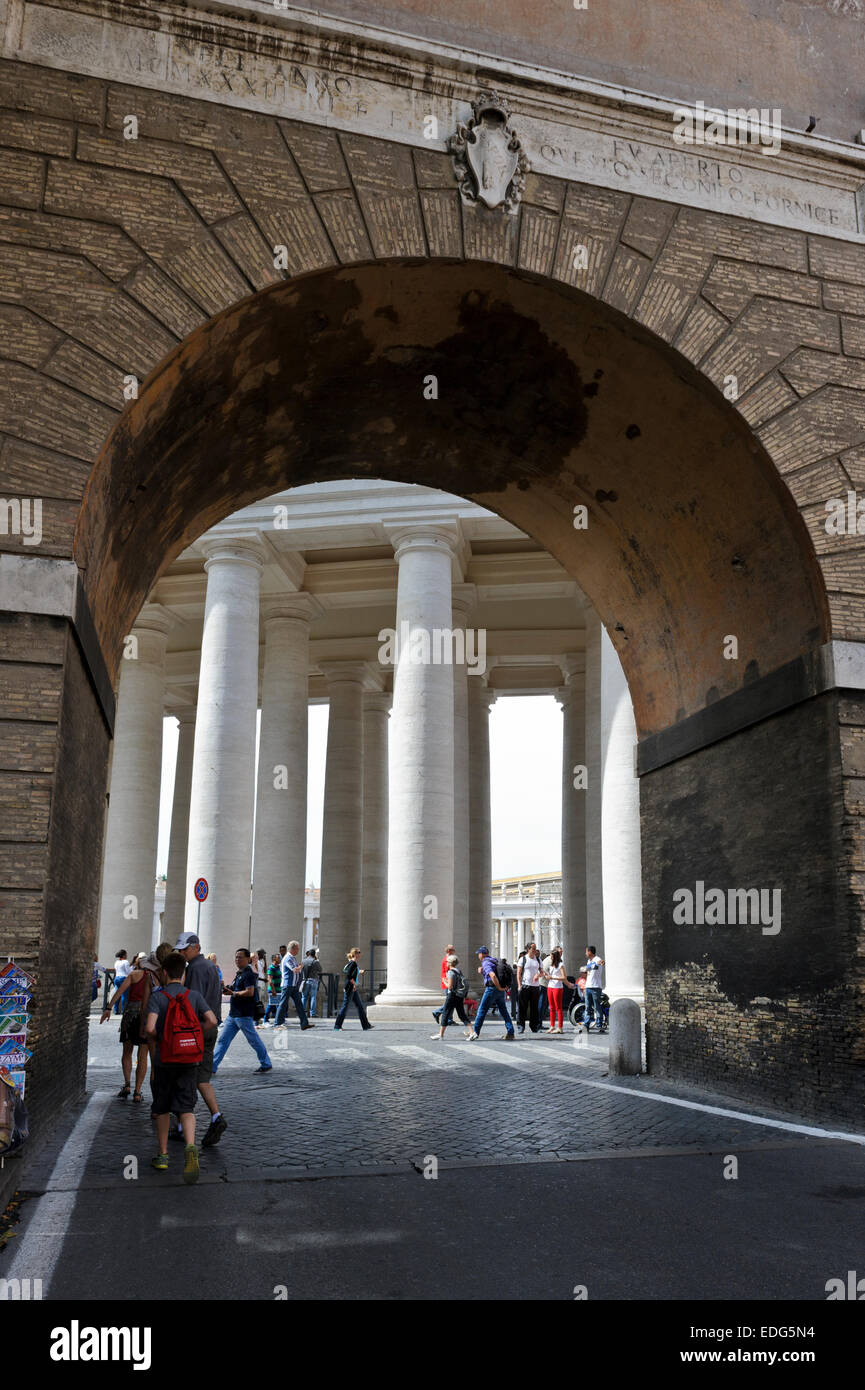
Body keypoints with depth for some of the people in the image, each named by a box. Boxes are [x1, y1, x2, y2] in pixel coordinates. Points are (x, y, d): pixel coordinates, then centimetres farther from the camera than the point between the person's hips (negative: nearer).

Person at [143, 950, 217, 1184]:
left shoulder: (157, 997, -6)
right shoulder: (194, 995, 2)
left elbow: (150, 1028, -19)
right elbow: (212, 1021, -6)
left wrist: (159, 1037, 3)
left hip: (165, 1059, -1)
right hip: (189, 1059, 1)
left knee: (162, 1108, 15)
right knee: (186, 1108, 0)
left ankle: (163, 1155, 22)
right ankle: (190, 1147, -24)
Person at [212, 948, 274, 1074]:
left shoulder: (248, 974, -13)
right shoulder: (239, 974, 16)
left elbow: (250, 992, -24)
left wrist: (233, 993, -16)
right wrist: (227, 989, 5)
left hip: (244, 1015, -9)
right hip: (233, 1014, 9)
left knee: (254, 1040, 2)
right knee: (223, 1040, 5)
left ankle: (267, 1064, 16)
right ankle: (212, 1068, 6)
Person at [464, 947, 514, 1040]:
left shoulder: (485, 963, -12)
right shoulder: (494, 960, 15)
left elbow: (492, 975, -27)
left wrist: (499, 987, -18)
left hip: (491, 989, -8)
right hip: (500, 991, 8)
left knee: (482, 1010, 1)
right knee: (504, 1011, 9)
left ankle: (475, 1032, 3)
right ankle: (511, 1033, 5)